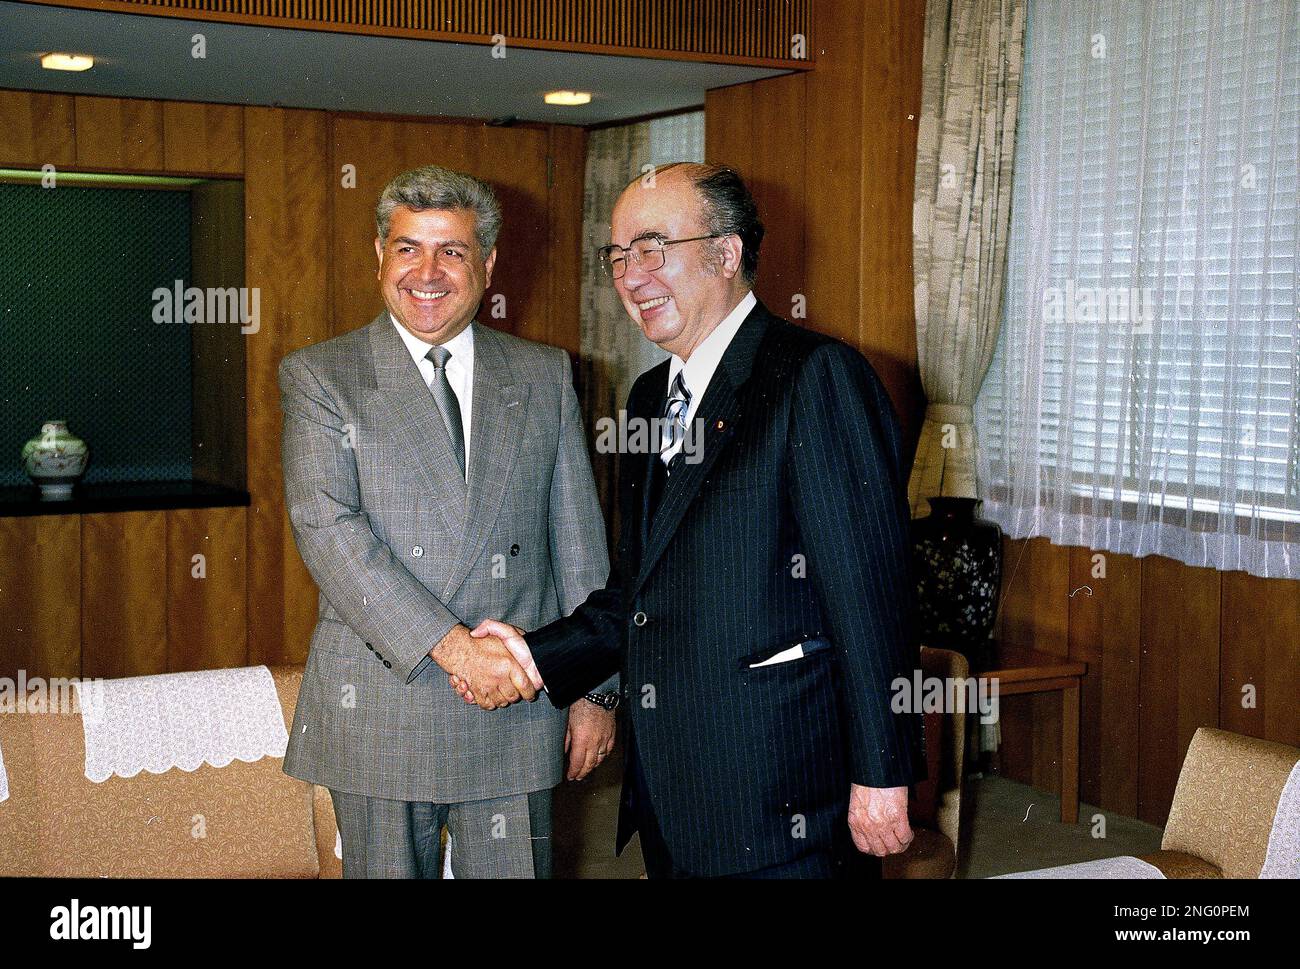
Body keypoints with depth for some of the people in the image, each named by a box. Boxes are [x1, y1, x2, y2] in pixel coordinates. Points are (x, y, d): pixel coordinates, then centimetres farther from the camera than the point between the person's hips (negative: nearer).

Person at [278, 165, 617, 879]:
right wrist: (451, 646, -21)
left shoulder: (545, 375, 9)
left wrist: (594, 688, 7)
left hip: (519, 700, 2)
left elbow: (578, 539, 10)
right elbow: (326, 527, -13)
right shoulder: (319, 376, 0)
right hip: (379, 707, -2)